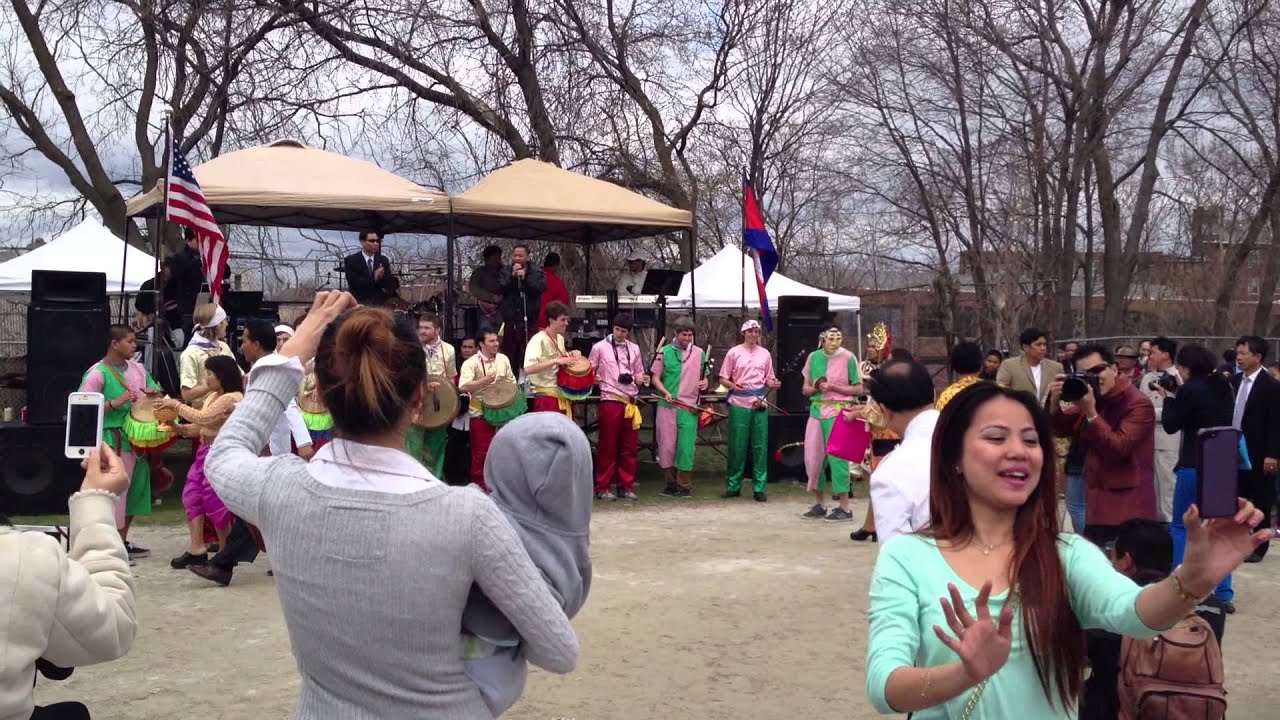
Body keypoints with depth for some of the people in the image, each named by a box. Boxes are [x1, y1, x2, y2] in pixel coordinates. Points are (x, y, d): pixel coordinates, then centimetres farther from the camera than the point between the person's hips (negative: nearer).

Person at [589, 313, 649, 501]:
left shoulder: (634, 348, 13)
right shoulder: (600, 347, 1)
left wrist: (641, 379, -3)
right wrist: (595, 379, -15)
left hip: (631, 402, 4)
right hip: (610, 401, -4)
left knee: (629, 447, 7)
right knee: (607, 446, -1)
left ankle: (626, 486, 15)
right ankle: (603, 487, 5)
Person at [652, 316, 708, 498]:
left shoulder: (699, 353, 7)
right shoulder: (665, 352, 4)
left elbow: (704, 377, 16)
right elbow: (655, 377, 6)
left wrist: (704, 384, -7)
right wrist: (665, 392, -10)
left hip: (689, 406, 0)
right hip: (667, 406, 0)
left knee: (686, 446, -3)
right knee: (666, 445, 4)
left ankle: (684, 486, 5)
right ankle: (670, 483, 17)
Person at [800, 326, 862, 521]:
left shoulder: (848, 358, -3)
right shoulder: (814, 357, 10)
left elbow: (858, 389, -4)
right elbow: (805, 389, 13)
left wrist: (833, 387, -13)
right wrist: (817, 387, -8)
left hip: (839, 411, -5)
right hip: (817, 410, 5)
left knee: (836, 457, -7)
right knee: (813, 457, 6)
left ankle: (844, 507, -2)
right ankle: (819, 504, 18)